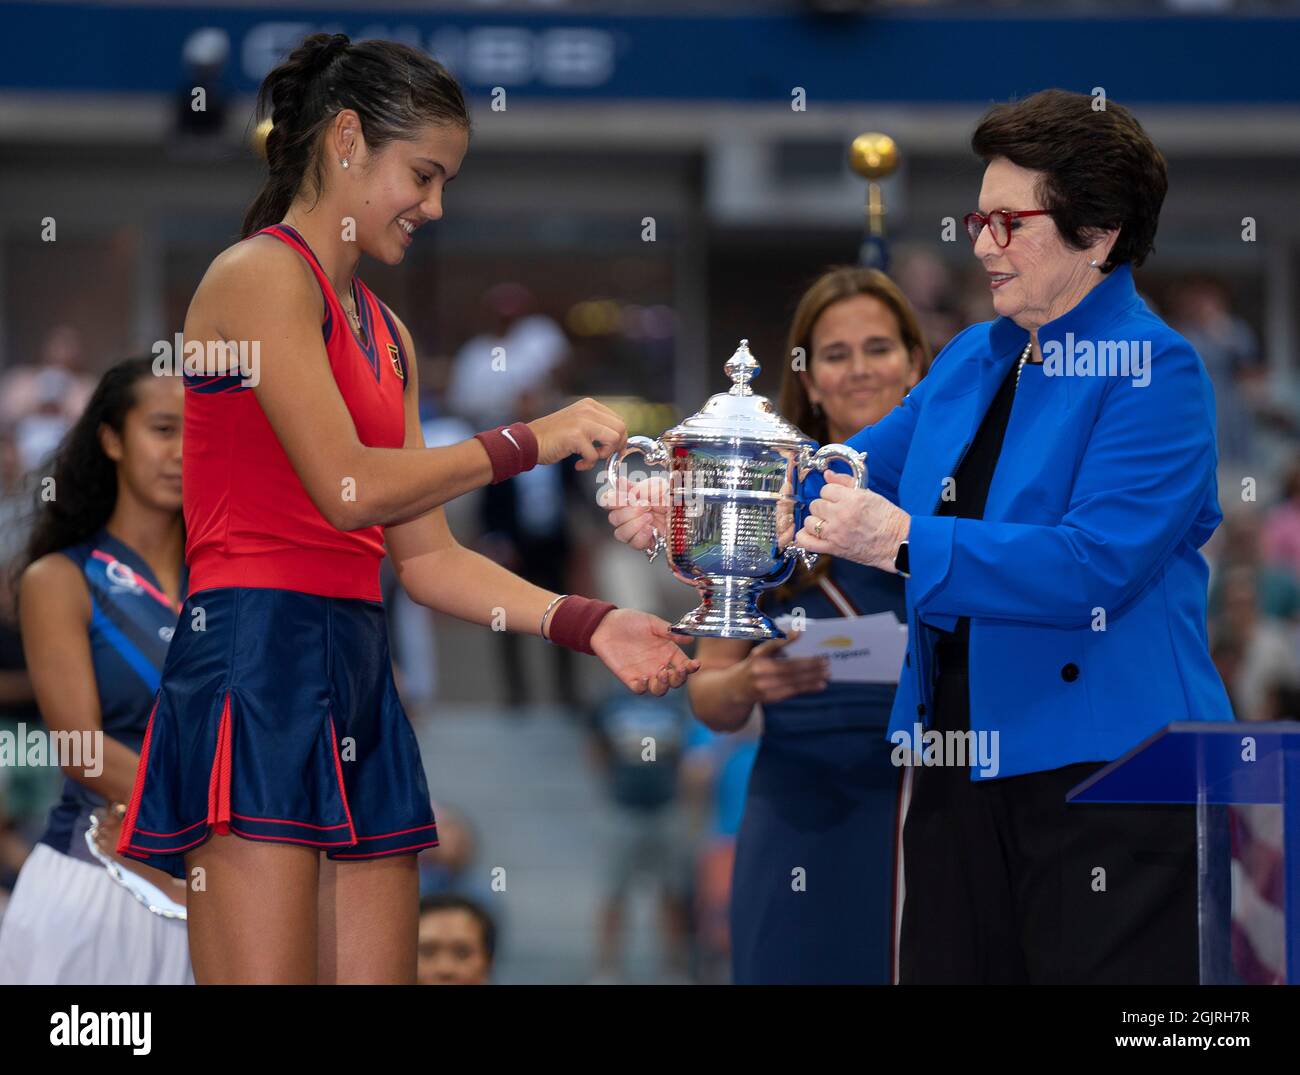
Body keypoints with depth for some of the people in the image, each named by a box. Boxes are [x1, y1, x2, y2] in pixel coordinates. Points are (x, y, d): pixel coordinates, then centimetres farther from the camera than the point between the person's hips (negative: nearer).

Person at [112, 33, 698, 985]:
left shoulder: (387, 334, 23)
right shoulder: (262, 276, -3)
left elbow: (427, 557, 18)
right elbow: (347, 484, -13)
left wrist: (587, 625, 7)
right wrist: (533, 441, -5)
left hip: (356, 677, 9)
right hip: (258, 658, -9)